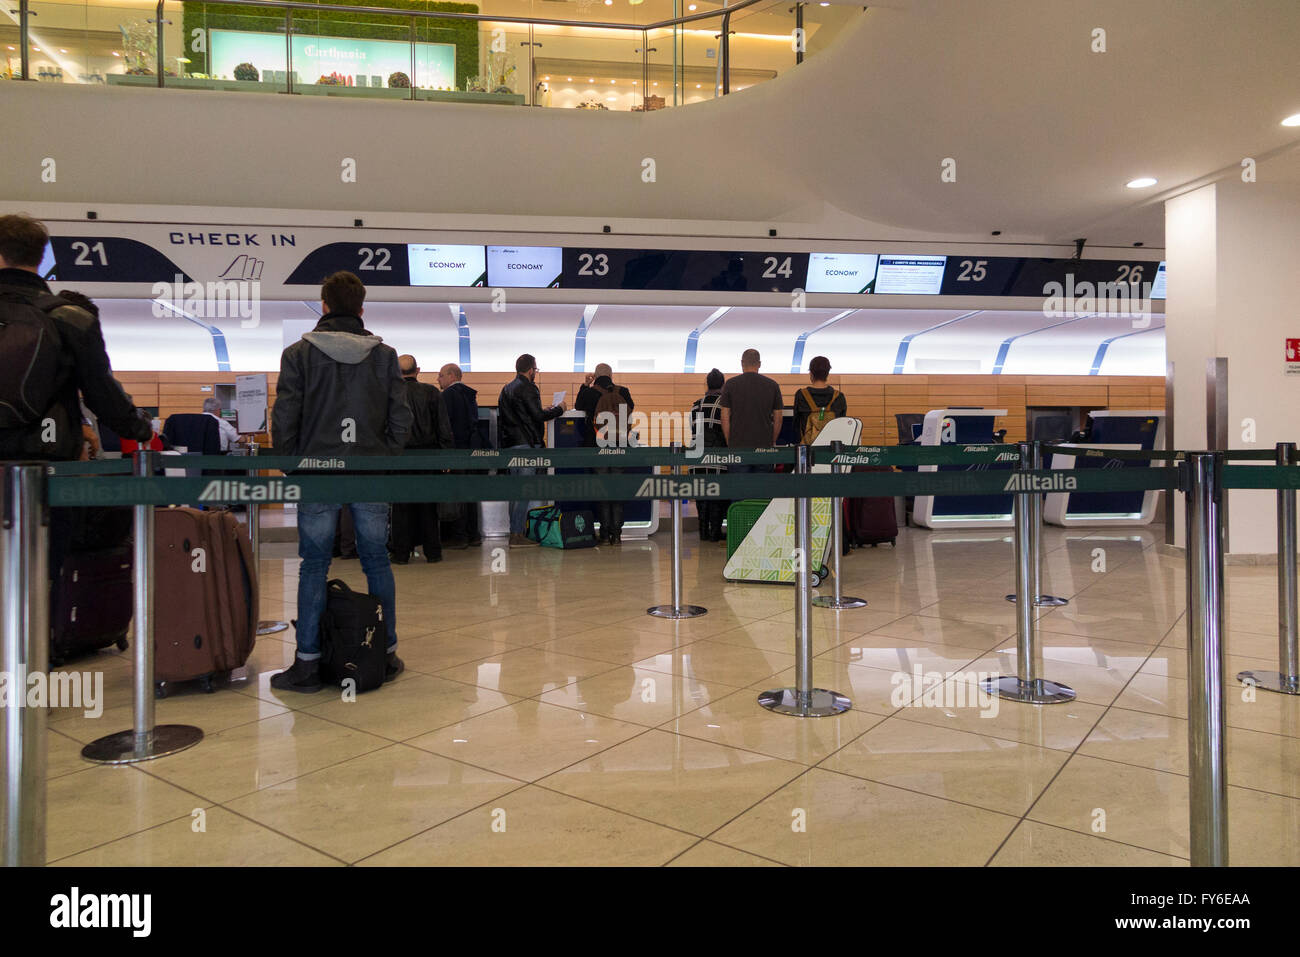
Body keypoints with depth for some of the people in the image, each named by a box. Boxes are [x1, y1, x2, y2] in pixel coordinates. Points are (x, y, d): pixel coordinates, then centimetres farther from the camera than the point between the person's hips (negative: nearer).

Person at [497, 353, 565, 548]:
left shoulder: (506, 389, 17)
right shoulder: (527, 388, -10)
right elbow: (538, 415, -15)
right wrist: (559, 409, 0)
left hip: (510, 444, 9)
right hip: (526, 444, -9)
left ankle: (515, 531, 16)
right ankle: (517, 534, -9)